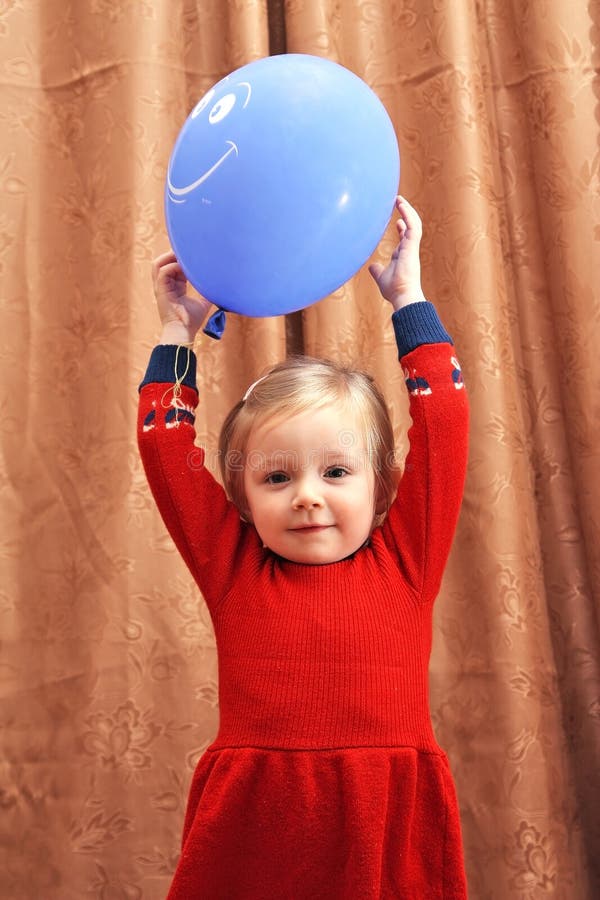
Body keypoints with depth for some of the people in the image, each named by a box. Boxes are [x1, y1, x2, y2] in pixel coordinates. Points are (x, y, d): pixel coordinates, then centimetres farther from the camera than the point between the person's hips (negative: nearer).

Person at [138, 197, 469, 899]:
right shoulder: (234, 568, 2)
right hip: (251, 833, 1)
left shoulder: (404, 559, 1)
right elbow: (165, 447, 5)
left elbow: (444, 419, 0)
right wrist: (178, 332, 8)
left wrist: (407, 297, 5)